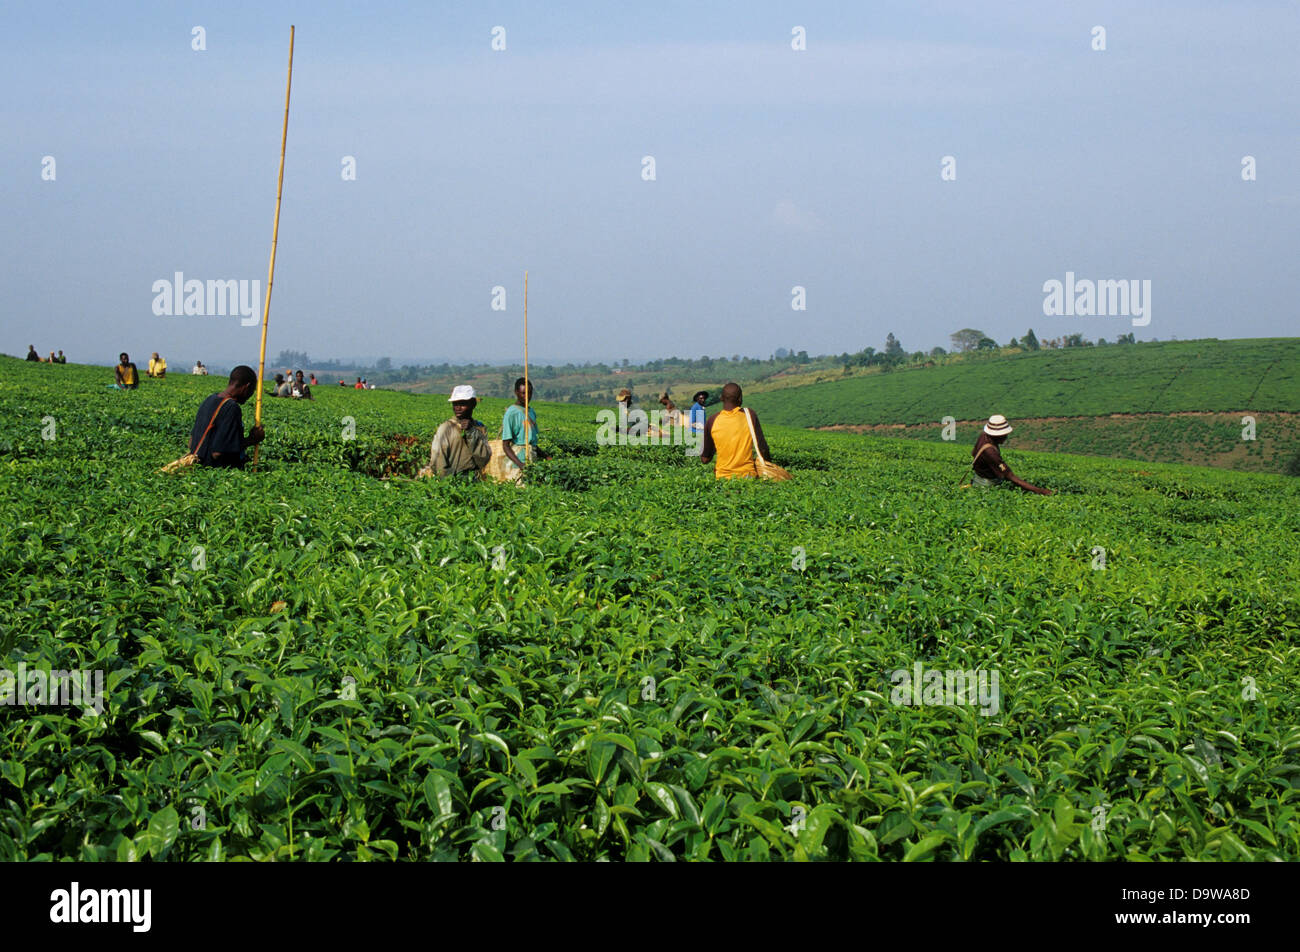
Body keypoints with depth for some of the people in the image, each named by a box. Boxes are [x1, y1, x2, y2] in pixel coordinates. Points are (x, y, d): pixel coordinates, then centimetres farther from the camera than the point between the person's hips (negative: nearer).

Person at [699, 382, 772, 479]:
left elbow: (705, 459, 4)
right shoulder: (750, 415, -1)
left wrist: (701, 456, 26)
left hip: (722, 477, 0)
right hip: (747, 475, 0)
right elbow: (763, 448, 0)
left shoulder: (712, 421, -1)